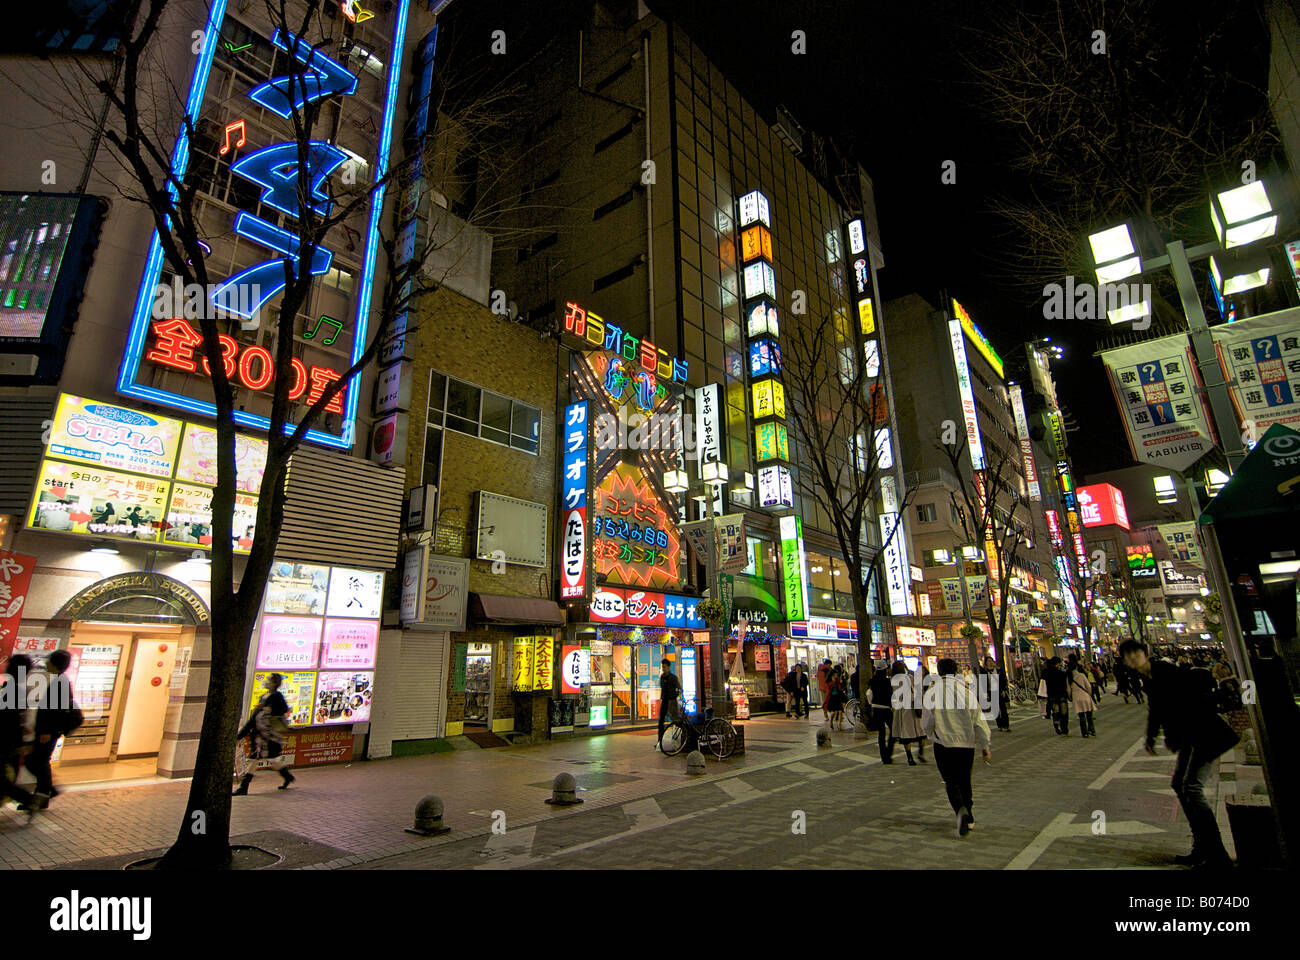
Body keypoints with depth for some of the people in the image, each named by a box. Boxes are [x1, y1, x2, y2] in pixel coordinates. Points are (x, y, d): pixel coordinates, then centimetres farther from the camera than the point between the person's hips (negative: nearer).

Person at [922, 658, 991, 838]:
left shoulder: (932, 693, -9)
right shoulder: (967, 691, -6)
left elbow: (926, 724, -2)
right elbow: (979, 721, -2)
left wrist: (933, 735, 21)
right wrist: (985, 747, 7)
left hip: (943, 744, -2)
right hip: (967, 744, 3)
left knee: (951, 783, 5)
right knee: (965, 781, 19)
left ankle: (961, 810, -19)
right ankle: (969, 818, 26)